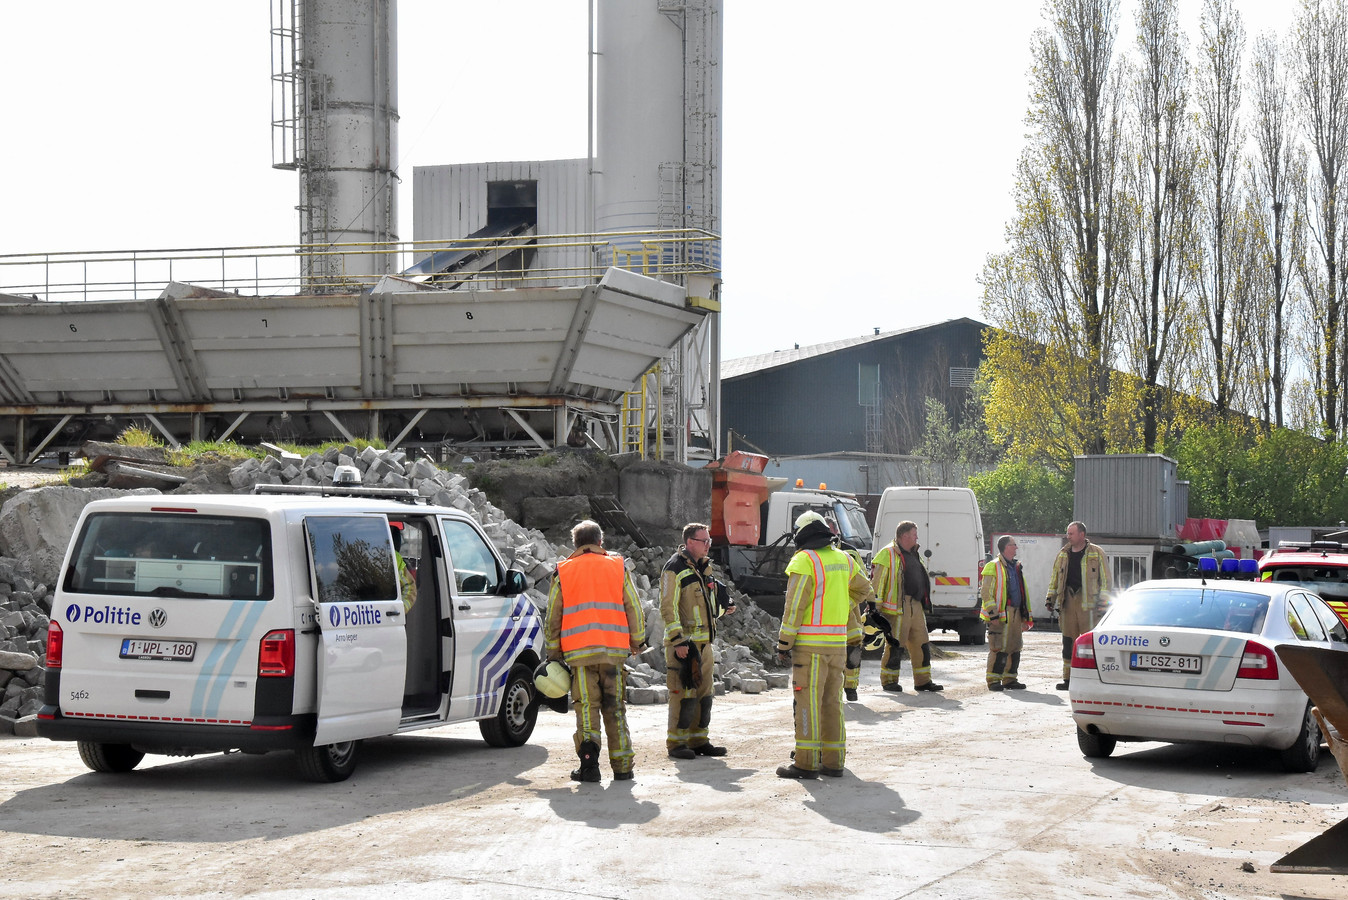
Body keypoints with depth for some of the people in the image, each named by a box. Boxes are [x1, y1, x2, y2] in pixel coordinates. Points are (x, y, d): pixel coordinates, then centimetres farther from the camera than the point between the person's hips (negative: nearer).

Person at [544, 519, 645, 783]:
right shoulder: (618, 568, 9)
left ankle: (589, 759, -15)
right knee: (614, 707, 9)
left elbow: (552, 617, 8)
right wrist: (636, 641, 19)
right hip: (614, 650, 1)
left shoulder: (563, 572, 8)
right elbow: (634, 609, 7)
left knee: (586, 705, 3)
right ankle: (622, 766, 9)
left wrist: (553, 652, 17)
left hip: (578, 652, -1)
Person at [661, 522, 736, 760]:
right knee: (683, 692, -8)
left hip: (704, 641, 9)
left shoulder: (703, 568, 16)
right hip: (683, 642, -9)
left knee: (703, 691, 11)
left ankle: (698, 740, 18)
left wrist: (723, 607, 7)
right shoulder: (674, 569, -11)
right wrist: (677, 640, -22)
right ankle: (676, 743, -1)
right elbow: (668, 608, -16)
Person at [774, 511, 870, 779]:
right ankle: (834, 761, 13)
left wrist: (783, 644, -9)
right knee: (832, 701, 11)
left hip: (810, 644, -6)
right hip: (838, 643, 6)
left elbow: (794, 606, -13)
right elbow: (864, 591, 25)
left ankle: (807, 762, -4)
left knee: (808, 701, -4)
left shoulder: (804, 561, -9)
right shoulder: (843, 559, 12)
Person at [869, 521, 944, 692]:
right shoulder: (888, 554, -8)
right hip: (897, 607, -8)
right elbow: (877, 581, -11)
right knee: (893, 645, -3)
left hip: (916, 606, 8)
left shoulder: (914, 555, 20)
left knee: (921, 644, 8)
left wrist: (924, 603, 25)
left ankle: (923, 681, 15)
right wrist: (875, 608, -13)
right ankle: (889, 681, 6)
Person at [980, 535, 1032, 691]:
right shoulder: (993, 567, -6)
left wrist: (1025, 616, 20)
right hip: (1001, 615, -8)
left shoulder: (1016, 567, 19)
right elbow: (986, 592, -11)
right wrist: (993, 614, -18)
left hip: (1015, 614, 8)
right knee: (998, 648, -8)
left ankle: (1010, 679, 19)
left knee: (1015, 648, 10)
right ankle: (993, 680, -2)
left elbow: (1023, 592, 24)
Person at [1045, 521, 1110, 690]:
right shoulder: (1063, 554, 15)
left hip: (1088, 601, -5)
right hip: (1068, 600, 5)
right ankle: (1068, 678, 12)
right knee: (1068, 640, 6)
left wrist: (1103, 602, -7)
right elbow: (1055, 578, 21)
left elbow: (1105, 578, 0)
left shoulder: (1096, 553, 1)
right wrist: (1050, 599, 13)